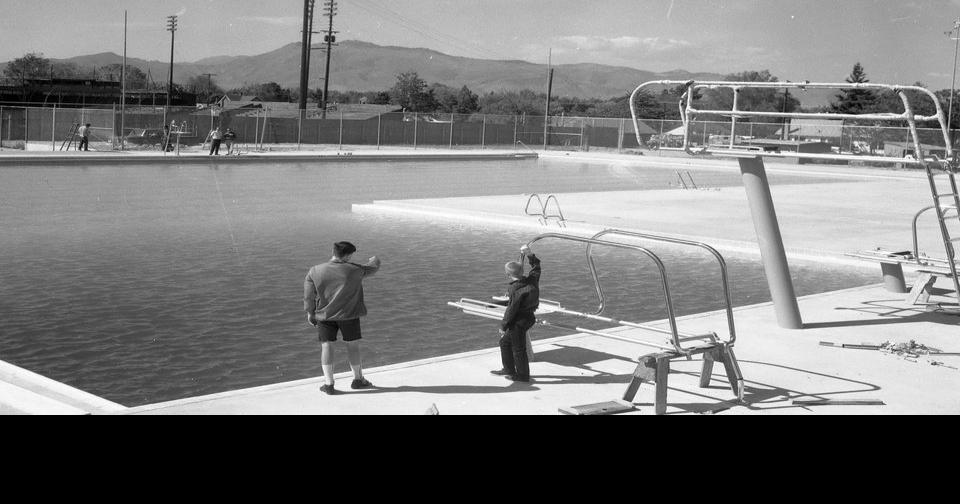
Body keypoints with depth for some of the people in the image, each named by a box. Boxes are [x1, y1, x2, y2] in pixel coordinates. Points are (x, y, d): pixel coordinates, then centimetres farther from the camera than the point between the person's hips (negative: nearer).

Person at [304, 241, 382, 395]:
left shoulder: (314, 272, -4)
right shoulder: (354, 270, -8)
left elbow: (308, 296, 0)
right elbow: (372, 269, 10)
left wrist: (310, 313, 13)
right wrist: (375, 261, 33)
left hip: (325, 315, 1)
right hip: (349, 314, -1)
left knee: (326, 346, 6)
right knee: (353, 345, 11)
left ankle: (328, 384, 5)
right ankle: (358, 379, 22)